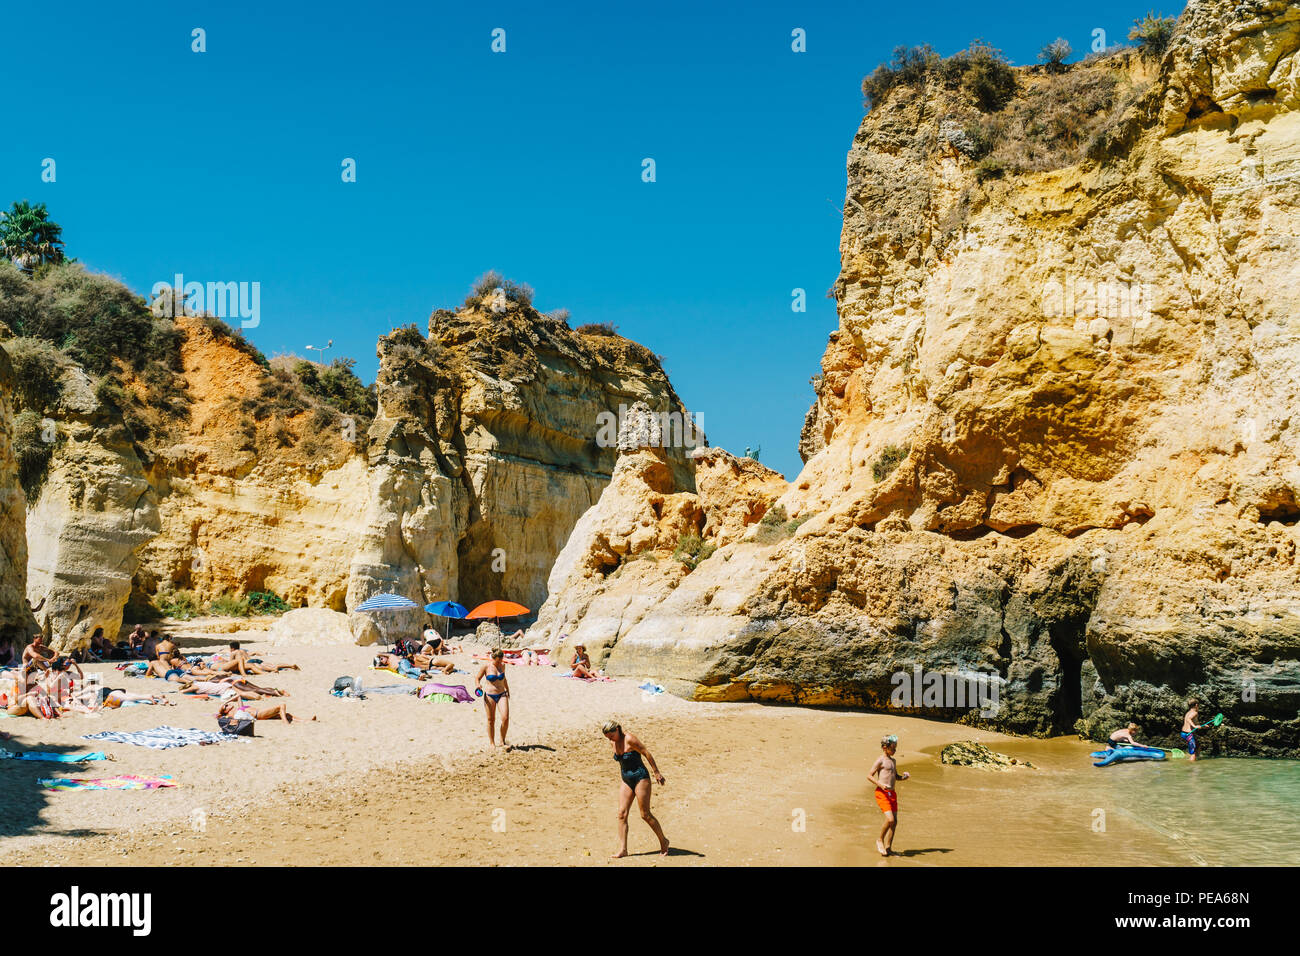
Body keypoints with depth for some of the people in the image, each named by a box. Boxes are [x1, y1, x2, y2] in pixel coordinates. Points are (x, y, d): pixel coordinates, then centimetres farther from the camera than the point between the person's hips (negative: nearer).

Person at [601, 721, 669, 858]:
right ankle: (623, 849, -3)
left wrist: (656, 773, -14)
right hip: (626, 780, 7)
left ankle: (663, 841, 16)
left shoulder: (629, 739, -17)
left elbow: (646, 753, -15)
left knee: (645, 814, -3)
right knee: (622, 814, -3)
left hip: (640, 778, -7)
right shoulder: (614, 743, 5)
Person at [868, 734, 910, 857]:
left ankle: (888, 847, 10)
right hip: (882, 793, -8)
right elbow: (869, 776, -8)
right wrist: (880, 784, -22)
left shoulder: (893, 761, 18)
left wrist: (904, 776, 8)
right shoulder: (880, 760, -6)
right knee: (890, 819, -18)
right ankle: (880, 840, 4)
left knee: (894, 822, 3)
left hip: (892, 793, 8)